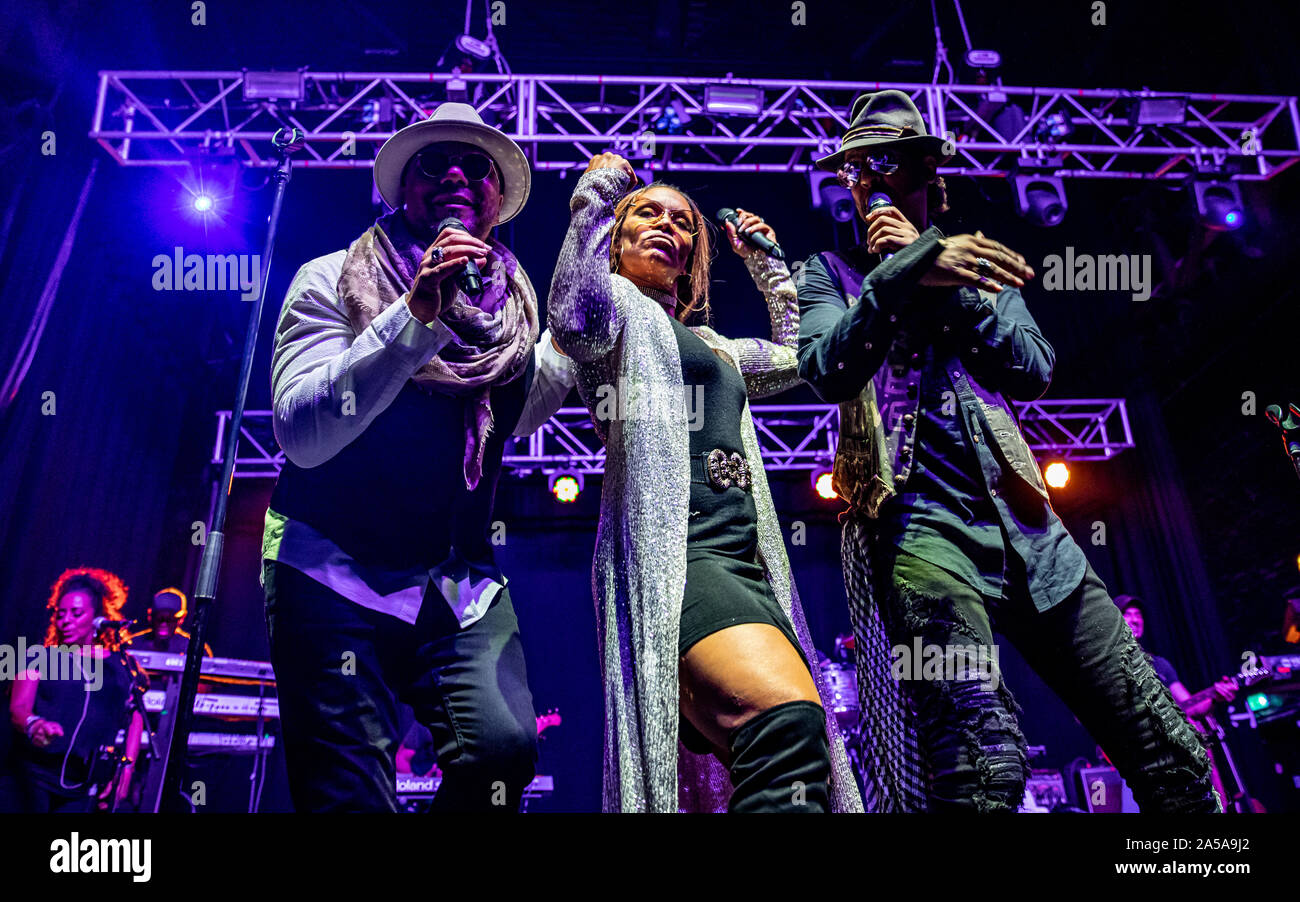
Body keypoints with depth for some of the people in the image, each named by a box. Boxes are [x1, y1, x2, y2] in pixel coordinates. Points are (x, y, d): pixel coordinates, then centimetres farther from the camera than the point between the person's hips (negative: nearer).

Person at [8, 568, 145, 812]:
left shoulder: (121, 665, 11)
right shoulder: (41, 658, 9)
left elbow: (135, 718, 9)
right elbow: (18, 708, -4)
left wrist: (126, 769, -1)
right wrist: (34, 724, -27)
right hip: (39, 779, 0)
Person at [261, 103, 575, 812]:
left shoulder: (514, 309, 11)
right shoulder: (334, 280, -1)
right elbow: (302, 433, -14)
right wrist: (416, 315, -25)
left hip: (458, 580, 3)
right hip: (333, 571, -2)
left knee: (504, 746, -21)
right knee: (350, 795, -10)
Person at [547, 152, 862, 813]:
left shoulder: (710, 344, 31)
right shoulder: (620, 304, 9)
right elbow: (574, 317, -16)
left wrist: (768, 262, 42)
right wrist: (596, 197, -5)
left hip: (746, 560, 8)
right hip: (672, 551, -8)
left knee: (793, 766, -2)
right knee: (789, 717, -33)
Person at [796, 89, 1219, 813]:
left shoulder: (974, 262, 22)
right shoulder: (831, 273, 14)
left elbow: (1034, 371, 5)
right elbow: (827, 370, -9)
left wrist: (943, 279, -2)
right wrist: (908, 272, -22)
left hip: (1024, 524, 4)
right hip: (921, 520, -4)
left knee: (1171, 753, 4)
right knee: (983, 759, -26)